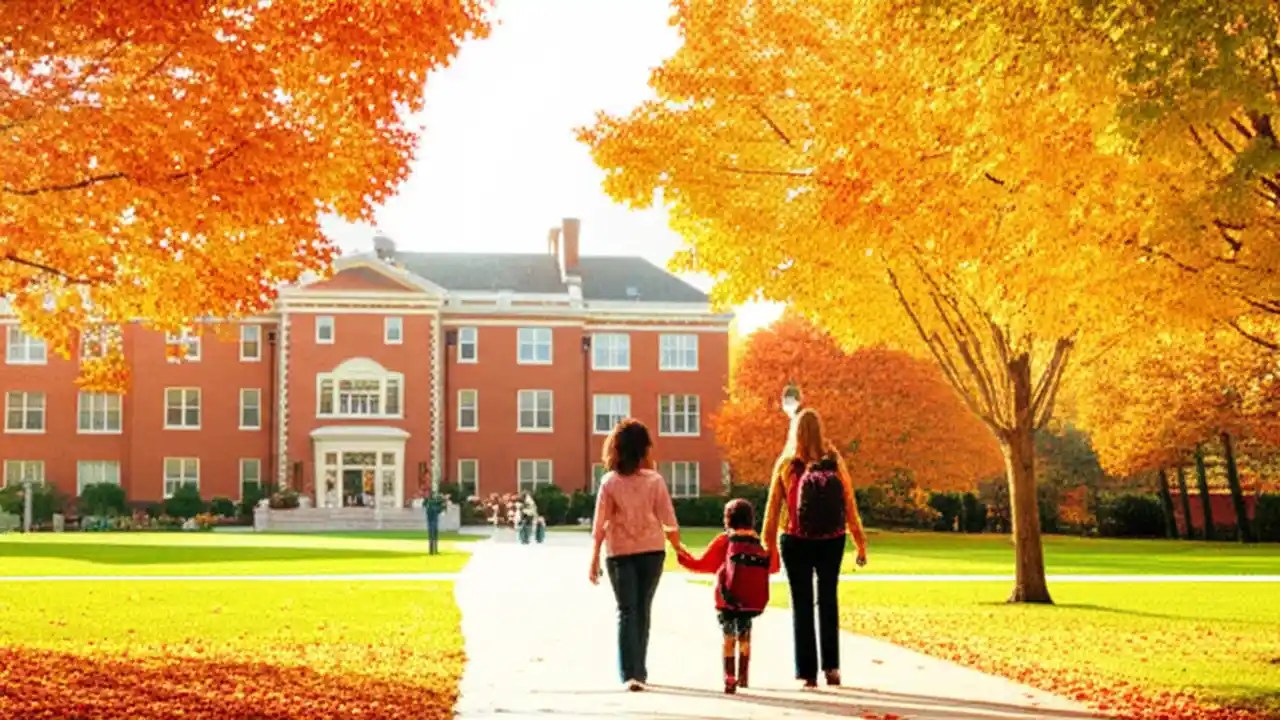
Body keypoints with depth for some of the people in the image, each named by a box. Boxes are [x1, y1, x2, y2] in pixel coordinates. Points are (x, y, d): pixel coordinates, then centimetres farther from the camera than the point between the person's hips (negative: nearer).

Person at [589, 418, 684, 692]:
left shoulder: (610, 482, -8)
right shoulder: (654, 480, -6)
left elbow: (599, 524, -7)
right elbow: (669, 520, -3)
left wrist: (594, 559, 0)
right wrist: (678, 546, 13)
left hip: (620, 553, -1)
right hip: (651, 550, 1)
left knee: (626, 611, 1)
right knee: (642, 611, 13)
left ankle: (630, 674, -12)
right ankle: (639, 671, 20)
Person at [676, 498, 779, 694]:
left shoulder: (724, 541, -1)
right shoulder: (760, 542, 4)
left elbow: (699, 564, 2)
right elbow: (773, 567, 11)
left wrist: (680, 553, 15)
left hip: (728, 600, -2)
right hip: (753, 601, 2)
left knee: (729, 639, 9)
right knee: (744, 638, 22)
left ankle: (730, 680, 1)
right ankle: (743, 676, 26)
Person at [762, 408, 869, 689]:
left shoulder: (786, 464, -4)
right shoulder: (835, 461, 0)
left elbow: (773, 508, -4)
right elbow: (849, 504, 0)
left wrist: (768, 544, 1)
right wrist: (860, 541, 6)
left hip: (796, 543, -1)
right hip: (832, 541, 1)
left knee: (802, 605, 5)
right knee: (828, 600, 13)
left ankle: (808, 672, 2)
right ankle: (831, 667, 9)